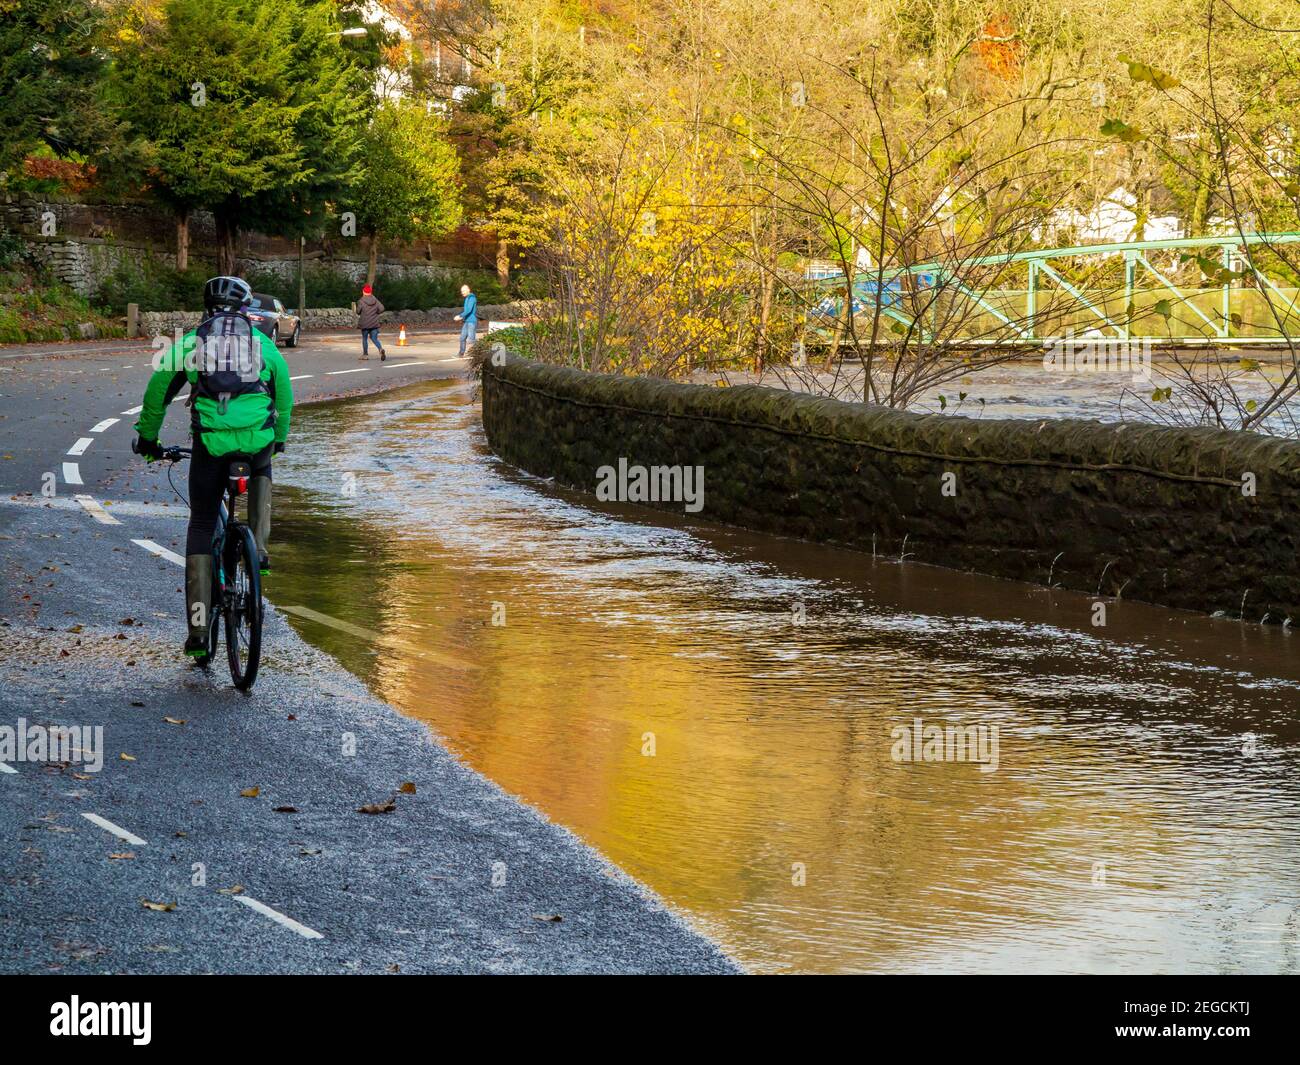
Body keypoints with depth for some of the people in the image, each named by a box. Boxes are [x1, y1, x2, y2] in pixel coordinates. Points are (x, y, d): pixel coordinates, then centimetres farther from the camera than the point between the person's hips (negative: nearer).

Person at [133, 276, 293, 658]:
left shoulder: (189, 342, 12)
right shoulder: (264, 343, 15)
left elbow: (156, 393, 17)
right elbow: (285, 396, 25)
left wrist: (147, 438, 32)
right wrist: (280, 438, 42)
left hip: (210, 443, -1)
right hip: (257, 439, 1)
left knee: (201, 526, 11)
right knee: (261, 474, 39)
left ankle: (198, 630, 6)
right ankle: (259, 550, 21)